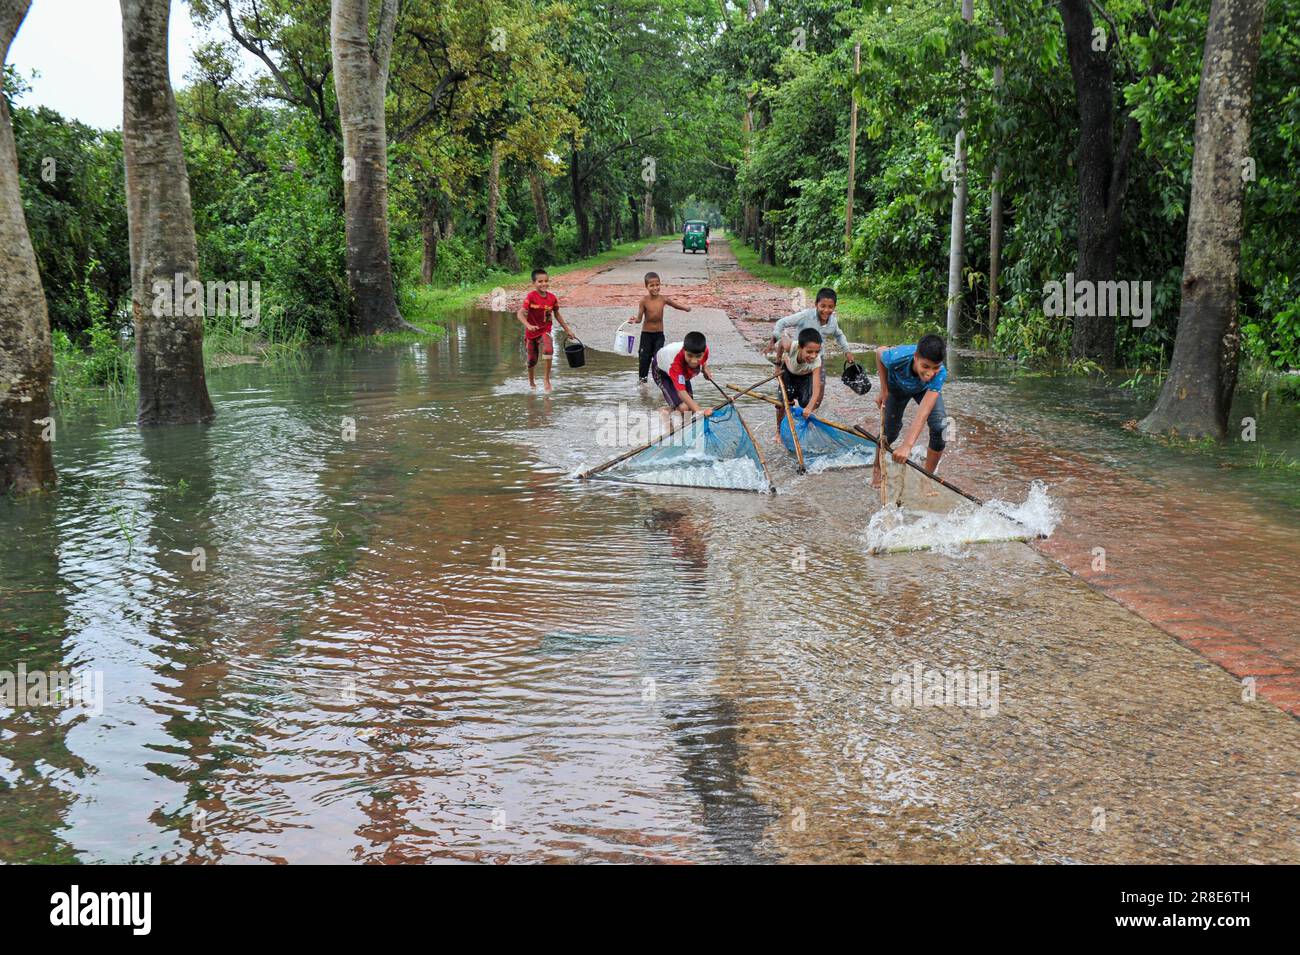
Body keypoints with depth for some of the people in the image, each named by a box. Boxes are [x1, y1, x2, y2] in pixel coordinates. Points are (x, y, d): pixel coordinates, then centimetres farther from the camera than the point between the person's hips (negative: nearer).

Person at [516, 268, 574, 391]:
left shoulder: (552, 297, -5)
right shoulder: (531, 297, -17)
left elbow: (557, 314, 11)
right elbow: (520, 314, -26)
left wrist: (567, 330, 15)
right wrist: (528, 325, -43)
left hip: (545, 331, 1)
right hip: (531, 332, -1)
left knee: (548, 351, -27)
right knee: (532, 360, 10)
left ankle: (547, 379, -13)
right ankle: (531, 380, 40)